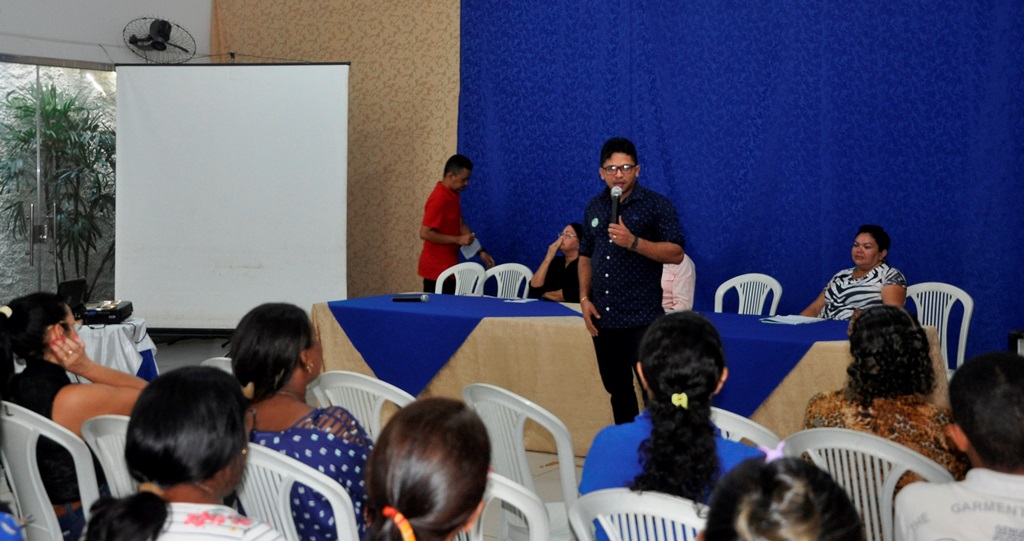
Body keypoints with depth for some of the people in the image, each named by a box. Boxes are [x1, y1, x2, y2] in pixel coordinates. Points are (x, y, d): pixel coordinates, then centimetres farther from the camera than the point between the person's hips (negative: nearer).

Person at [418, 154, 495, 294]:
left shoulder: (452, 195, 10)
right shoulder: (439, 199, -19)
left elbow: (461, 225, 15)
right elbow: (425, 233, -23)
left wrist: (480, 251, 8)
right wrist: (458, 240, -20)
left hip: (447, 266, 9)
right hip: (437, 269, -9)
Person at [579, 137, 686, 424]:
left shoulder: (657, 205, -5)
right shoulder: (594, 208, 12)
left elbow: (676, 253, -12)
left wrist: (633, 242, -22)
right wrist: (585, 298, 7)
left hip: (642, 318, -6)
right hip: (603, 317, 6)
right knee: (617, 389, 14)